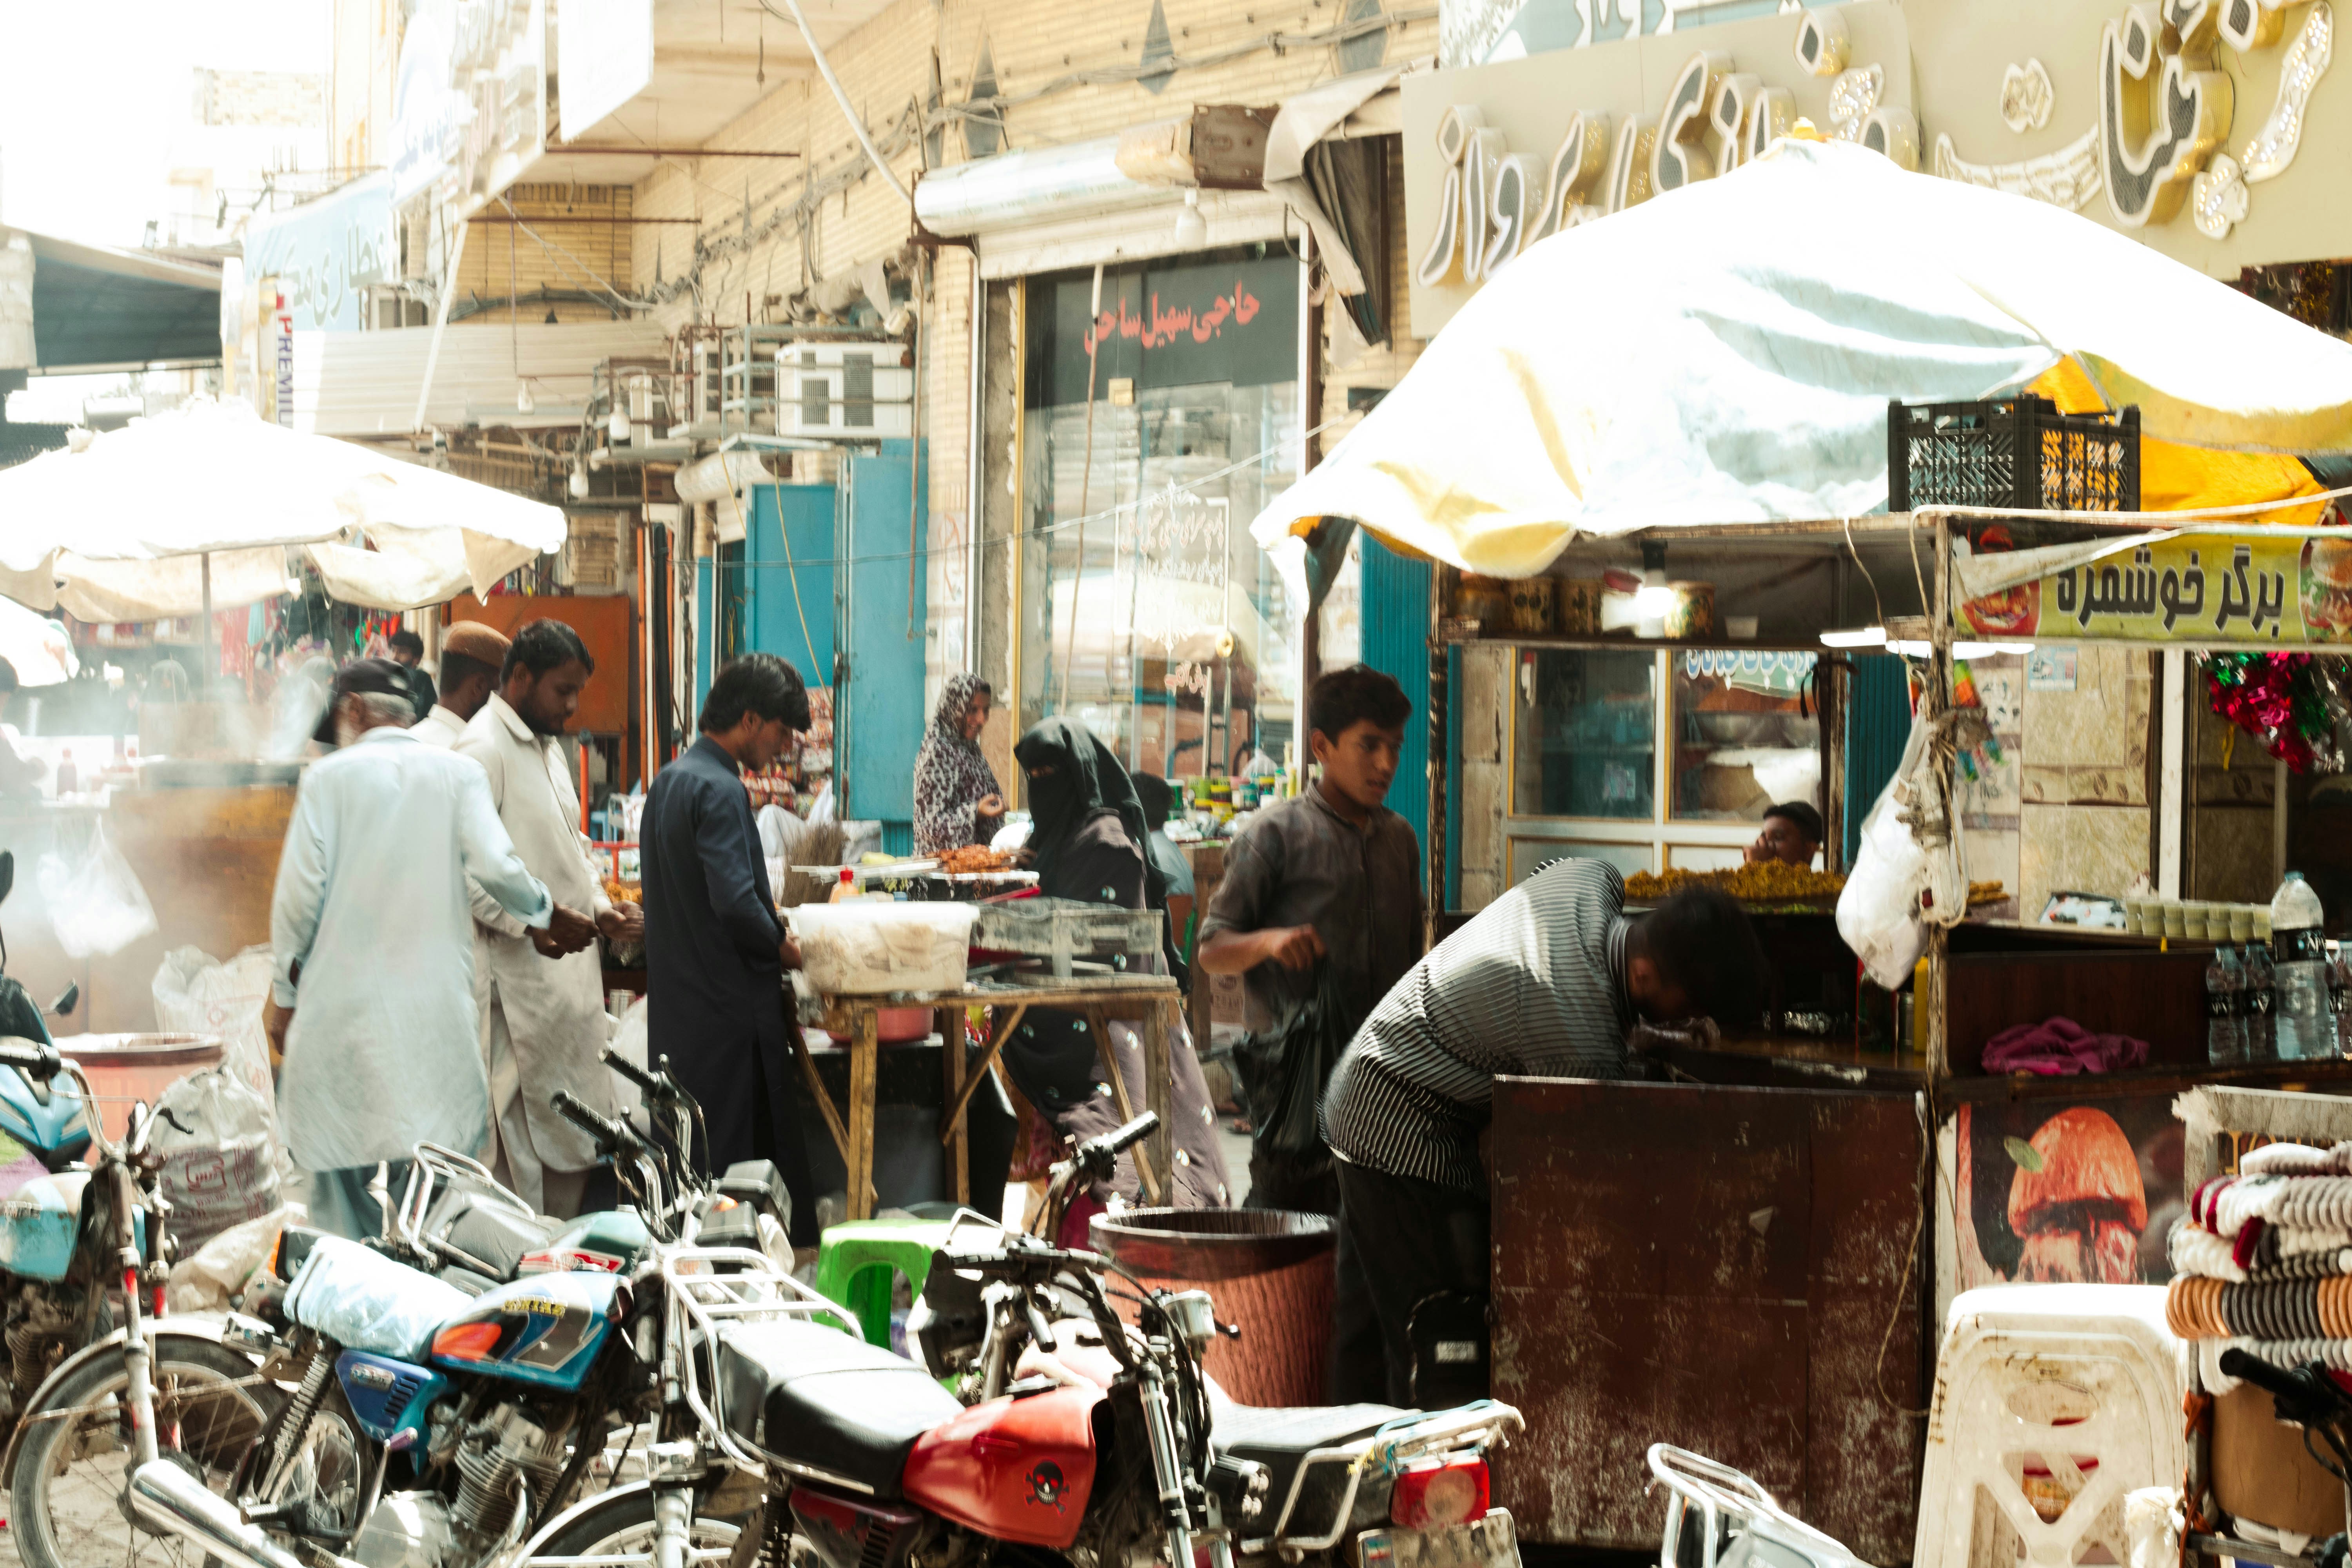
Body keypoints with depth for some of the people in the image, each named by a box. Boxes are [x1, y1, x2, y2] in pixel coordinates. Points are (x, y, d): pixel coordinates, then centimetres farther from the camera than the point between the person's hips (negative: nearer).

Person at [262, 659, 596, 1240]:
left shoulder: (330, 776, 1)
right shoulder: (458, 772, 5)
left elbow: (300, 892, -2)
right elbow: (497, 866, -7)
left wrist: (283, 990, 9)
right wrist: (549, 916, 12)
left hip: (341, 1002, -1)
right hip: (435, 1009, 1)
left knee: (340, 1183, 6)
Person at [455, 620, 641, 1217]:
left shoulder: (548, 746, 18)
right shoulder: (483, 749, -13)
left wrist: (600, 910, 10)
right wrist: (528, 923, -25)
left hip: (571, 965, 10)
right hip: (521, 973, -10)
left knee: (573, 1142, 12)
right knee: (520, 1136, -5)